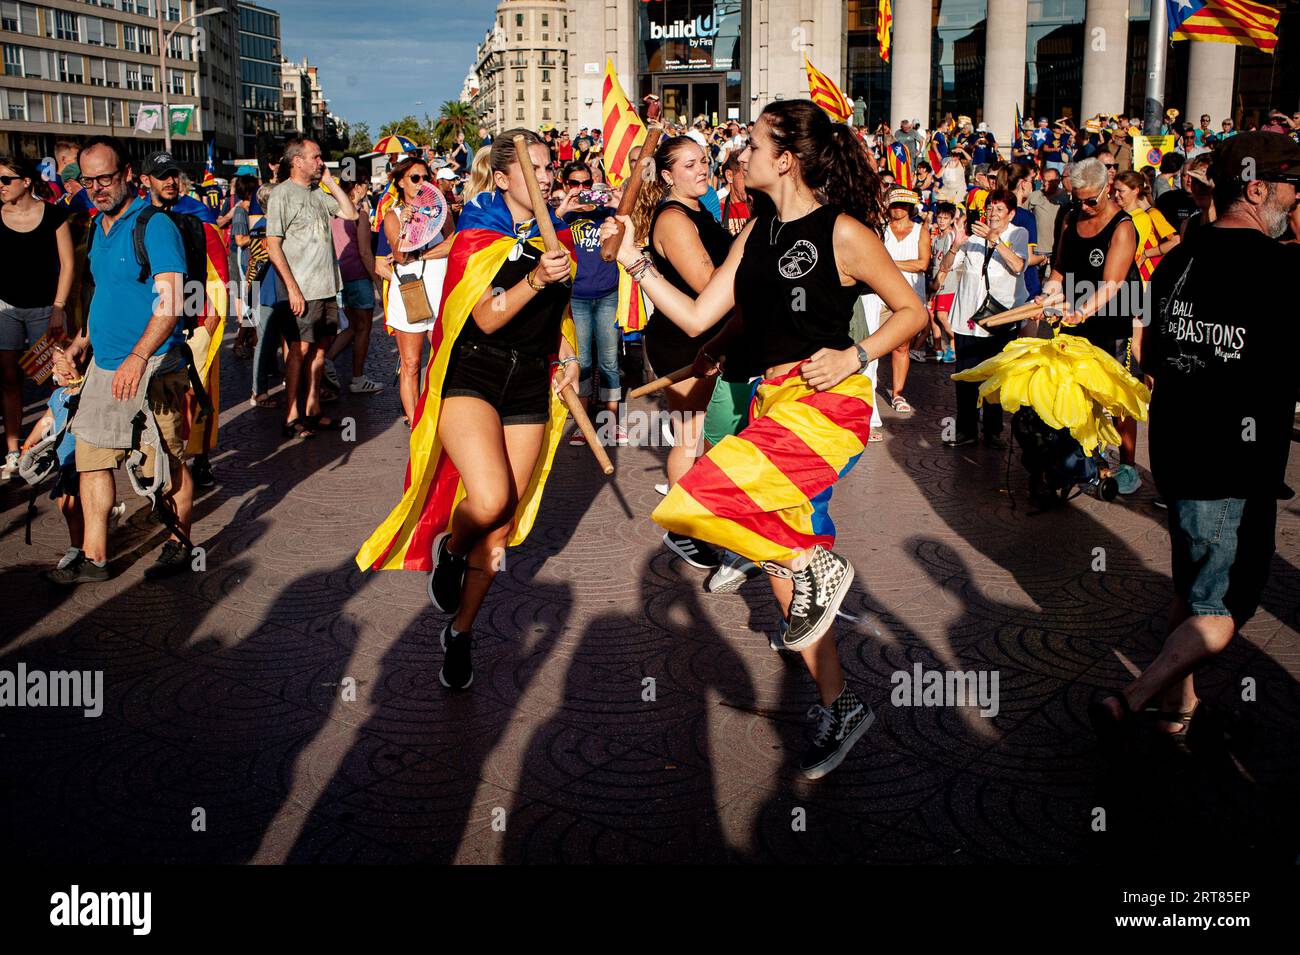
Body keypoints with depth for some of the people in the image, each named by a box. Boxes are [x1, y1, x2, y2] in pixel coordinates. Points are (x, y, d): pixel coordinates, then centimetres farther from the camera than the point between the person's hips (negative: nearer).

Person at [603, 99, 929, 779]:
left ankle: (816, 563, -3)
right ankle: (837, 706, 26)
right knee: (784, 580, 11)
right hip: (770, 405, 8)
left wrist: (854, 356, -13)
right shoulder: (756, 232, 13)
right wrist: (635, 262, 8)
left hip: (825, 404, -8)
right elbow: (699, 316, 11)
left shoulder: (843, 232, -7)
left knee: (693, 504, -23)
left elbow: (911, 310, 0)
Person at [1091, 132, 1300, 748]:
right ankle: (1129, 705, 4)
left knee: (1192, 590, 22)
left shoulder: (1175, 261, 4)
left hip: (1176, 450, 8)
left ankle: (1178, 707, 34)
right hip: (1235, 468, -8)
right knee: (1222, 612, 5)